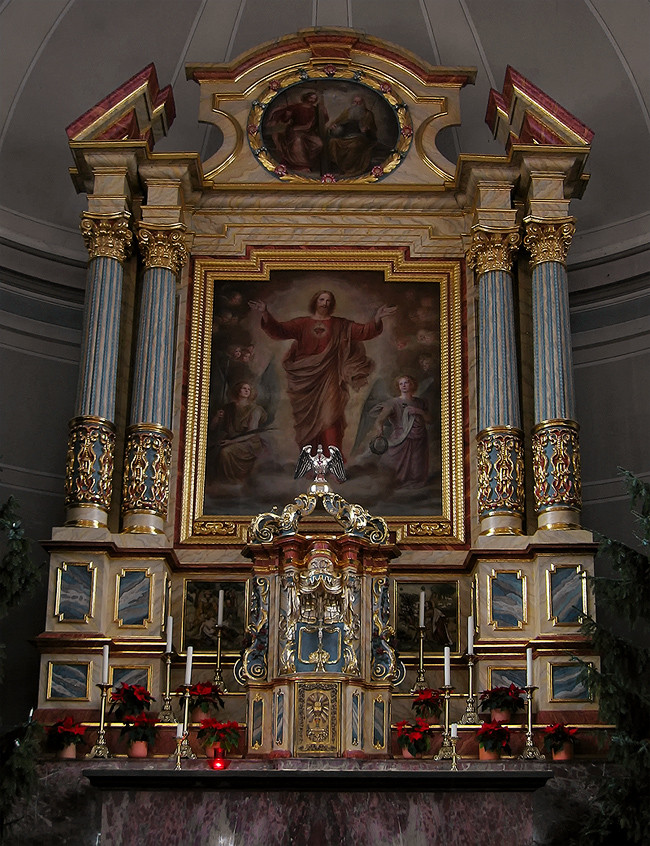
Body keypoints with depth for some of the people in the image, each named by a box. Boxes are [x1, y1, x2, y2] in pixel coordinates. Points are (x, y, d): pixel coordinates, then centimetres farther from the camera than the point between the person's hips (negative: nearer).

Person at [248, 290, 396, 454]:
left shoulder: (341, 325, 11)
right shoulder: (302, 323, 9)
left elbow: (364, 332, 5)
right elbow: (279, 331, 0)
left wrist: (377, 318, -11)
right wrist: (266, 314, -15)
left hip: (328, 378, -1)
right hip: (306, 377, 1)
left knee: (329, 416, -12)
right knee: (308, 418, 4)